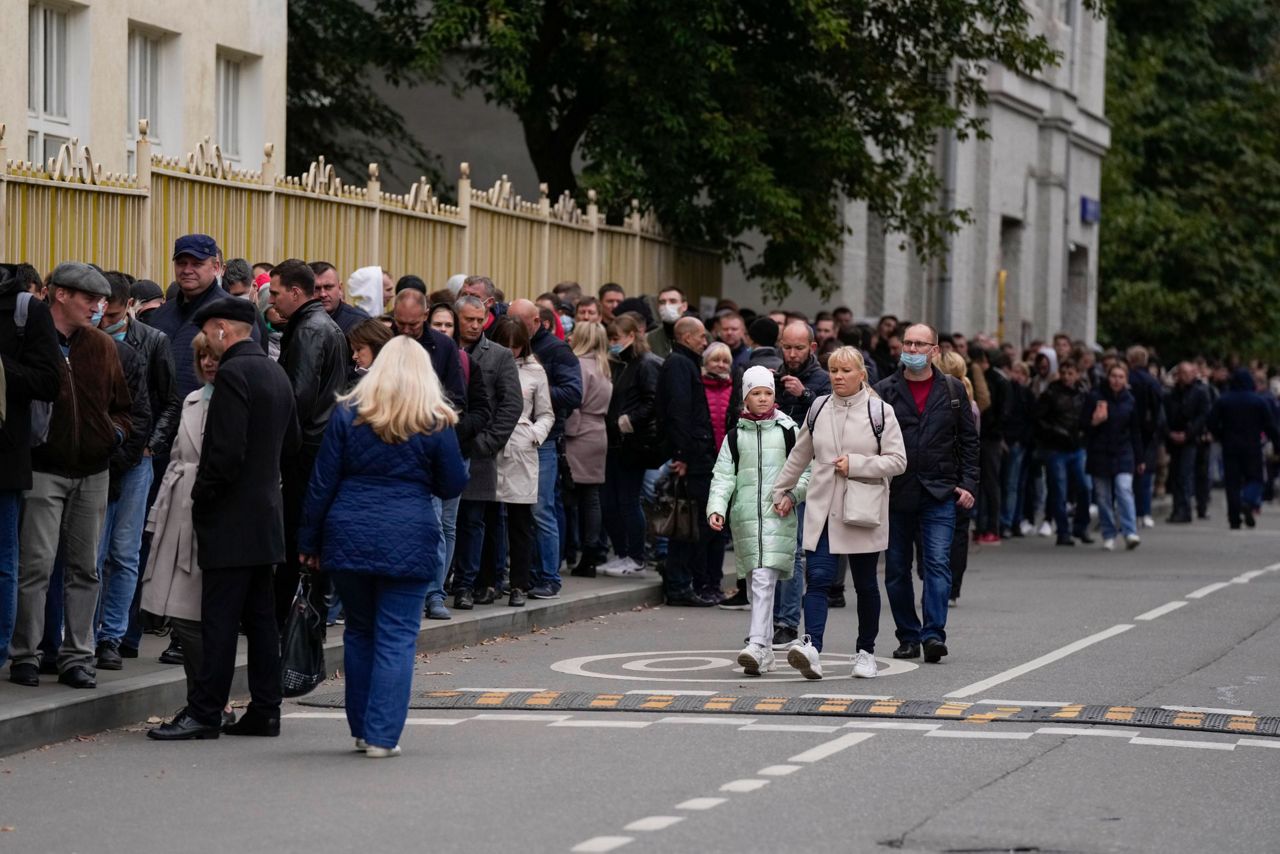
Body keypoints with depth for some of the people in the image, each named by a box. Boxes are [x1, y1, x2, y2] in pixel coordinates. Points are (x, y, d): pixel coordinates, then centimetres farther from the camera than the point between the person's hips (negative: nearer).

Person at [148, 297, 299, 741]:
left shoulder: (234, 373, -16)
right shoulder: (275, 372, 13)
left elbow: (226, 449, -22)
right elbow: (291, 442, 20)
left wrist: (202, 494, -11)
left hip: (231, 519, -9)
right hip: (266, 513, 9)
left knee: (219, 620, -7)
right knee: (260, 617, 11)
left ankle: (205, 712, -6)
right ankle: (264, 711, 13)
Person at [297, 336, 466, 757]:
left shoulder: (348, 414, 3)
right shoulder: (436, 423, -1)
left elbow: (322, 483, 3)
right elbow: (452, 487, 5)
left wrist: (309, 540, 9)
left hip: (348, 538, 2)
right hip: (408, 542, -2)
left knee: (359, 632, 14)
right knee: (397, 638, 1)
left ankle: (362, 729, 21)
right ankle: (382, 735, -4)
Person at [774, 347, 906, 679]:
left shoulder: (879, 412, -1)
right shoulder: (818, 409, 9)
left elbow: (897, 461, -4)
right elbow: (799, 457, 21)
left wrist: (856, 464, -13)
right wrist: (783, 492, 25)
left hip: (863, 513, -2)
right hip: (822, 510, 2)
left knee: (865, 584, 8)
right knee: (818, 578, -14)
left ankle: (866, 651, 23)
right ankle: (812, 649, -27)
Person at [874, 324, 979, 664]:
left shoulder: (952, 390, 7)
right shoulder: (885, 390, 3)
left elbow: (969, 440, 11)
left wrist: (968, 484, 2)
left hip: (940, 494, -1)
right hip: (895, 495, 1)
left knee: (938, 563, -12)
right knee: (897, 569, 6)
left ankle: (934, 633, -16)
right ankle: (908, 636, 16)